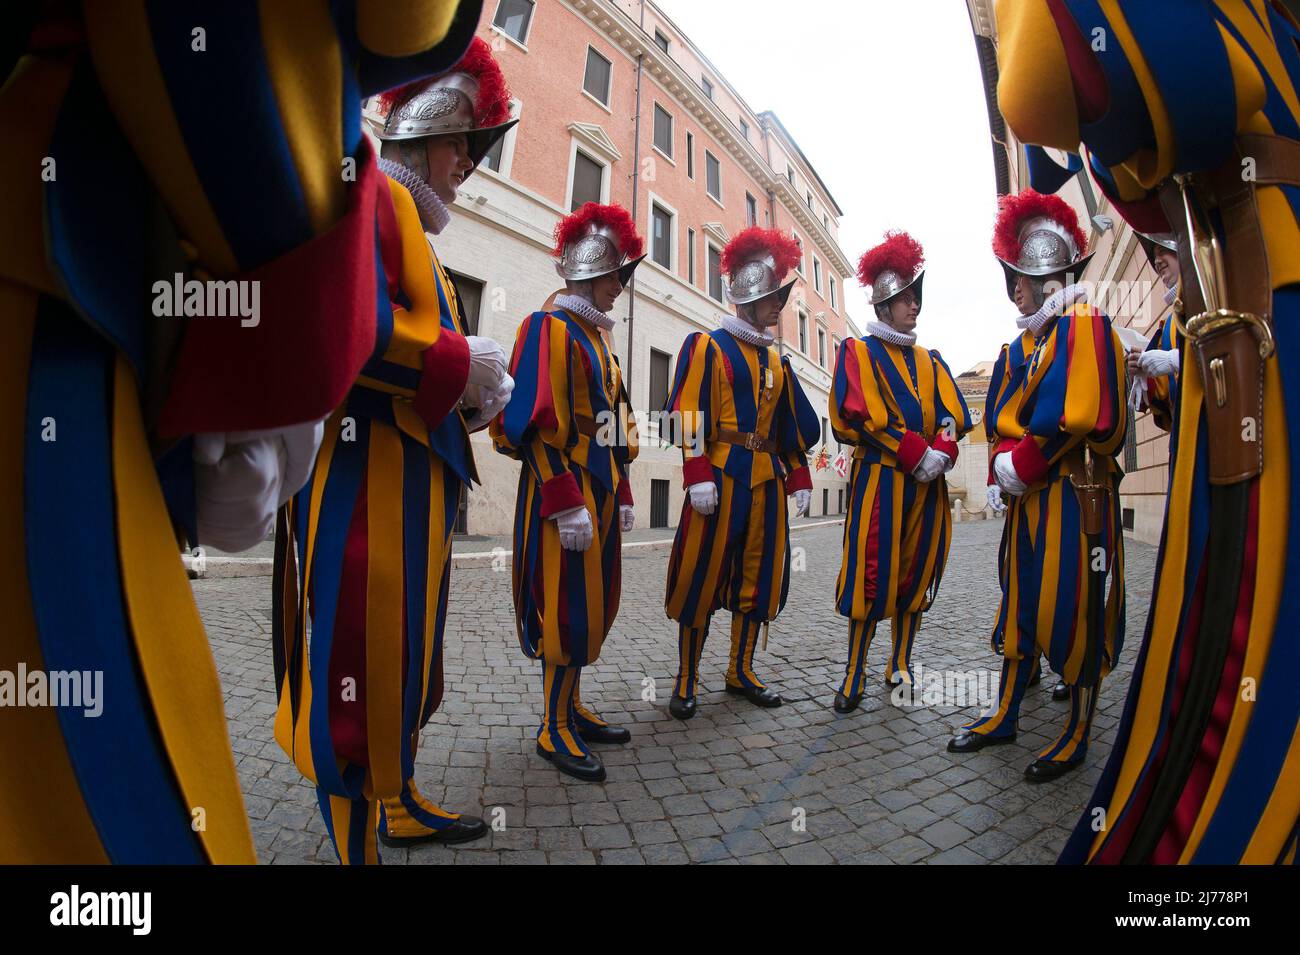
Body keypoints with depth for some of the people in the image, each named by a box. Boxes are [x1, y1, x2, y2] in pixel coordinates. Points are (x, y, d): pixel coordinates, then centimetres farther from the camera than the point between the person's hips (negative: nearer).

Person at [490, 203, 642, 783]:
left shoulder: (597, 336, 20)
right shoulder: (550, 328, -8)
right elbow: (535, 423, -19)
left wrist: (621, 495, 17)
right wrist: (567, 504, -23)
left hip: (600, 491, 10)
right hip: (566, 494, -9)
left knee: (595, 605, 14)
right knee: (569, 608, -3)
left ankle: (570, 709, 30)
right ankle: (556, 731, 14)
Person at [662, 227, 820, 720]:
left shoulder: (776, 360, 18)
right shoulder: (706, 345, 0)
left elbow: (794, 425, 19)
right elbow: (688, 414, -10)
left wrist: (798, 478, 11)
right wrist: (698, 476, -19)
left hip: (766, 479, 7)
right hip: (721, 475, -6)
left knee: (761, 575, 9)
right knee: (703, 577, -1)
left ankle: (741, 671, 26)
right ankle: (686, 679, 14)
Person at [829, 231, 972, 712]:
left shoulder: (931, 360, 20)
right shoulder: (857, 352, 2)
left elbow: (955, 415, 10)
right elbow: (859, 416, -11)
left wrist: (942, 451, -12)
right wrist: (919, 454, -16)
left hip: (928, 484, 6)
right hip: (879, 479, -6)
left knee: (916, 576, 9)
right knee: (871, 576, -6)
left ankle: (900, 665, 23)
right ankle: (854, 674, 6)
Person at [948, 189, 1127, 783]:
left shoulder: (1083, 326, -9)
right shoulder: (1044, 337, 19)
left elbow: (1071, 416, -21)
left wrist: (1019, 466, -14)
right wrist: (1008, 466, 5)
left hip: (1074, 498, -9)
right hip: (1034, 496, 9)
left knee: (1077, 616, 2)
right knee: (1022, 607, 13)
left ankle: (1077, 738, 20)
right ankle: (1004, 717, 26)